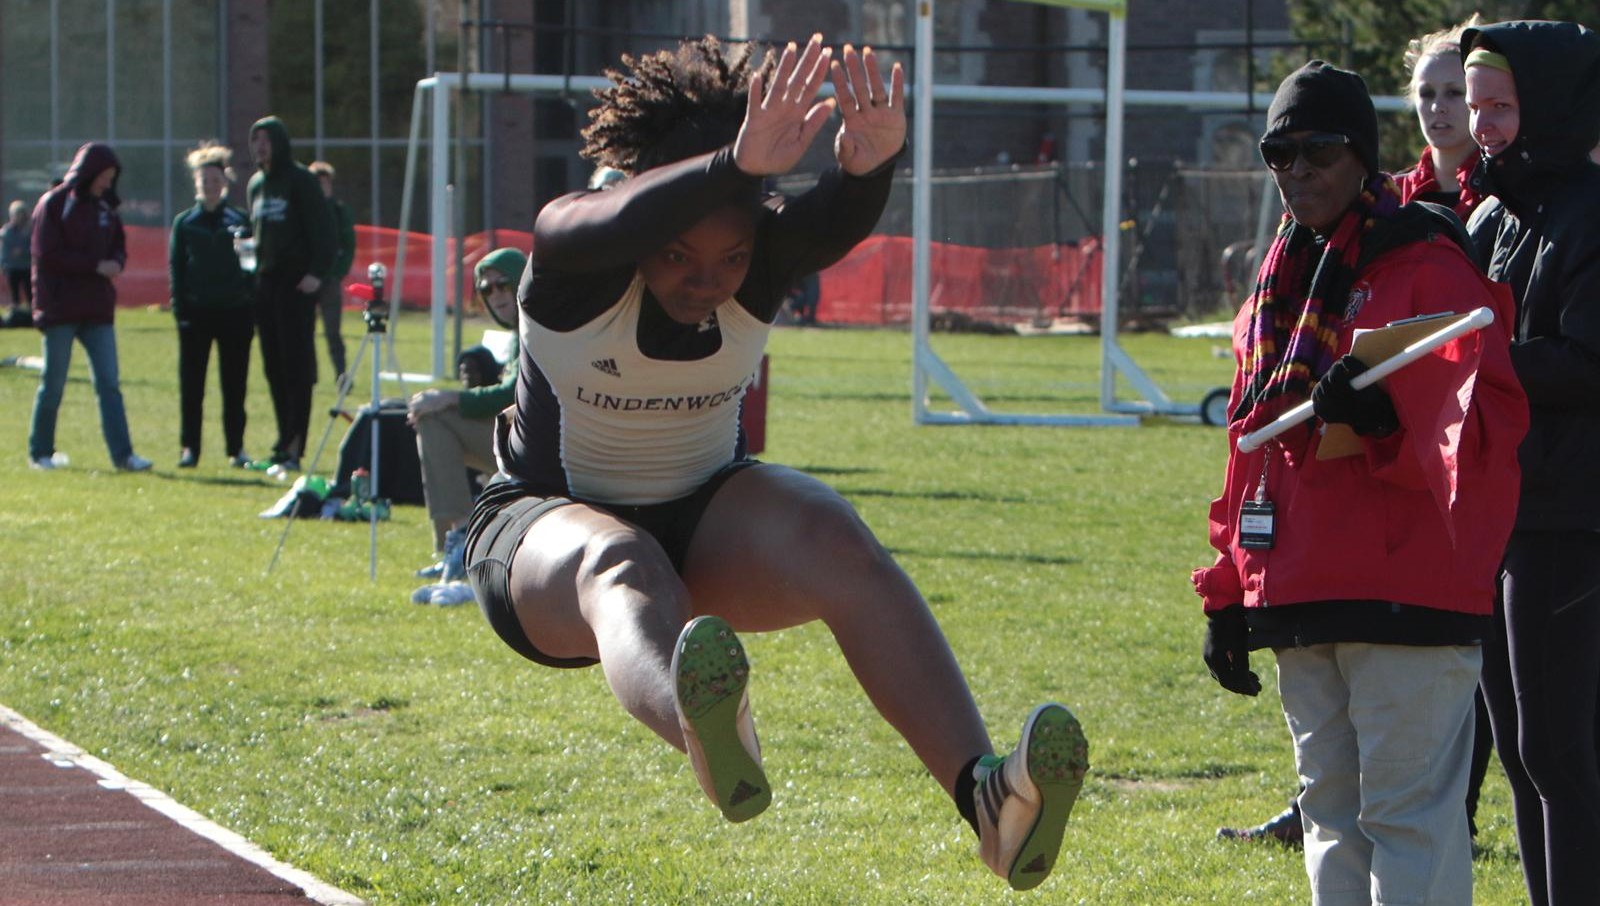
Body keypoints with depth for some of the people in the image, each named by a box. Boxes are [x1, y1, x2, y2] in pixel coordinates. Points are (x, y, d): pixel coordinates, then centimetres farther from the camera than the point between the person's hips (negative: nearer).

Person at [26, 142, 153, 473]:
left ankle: (122, 454, -6)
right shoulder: (53, 204, -6)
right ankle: (40, 452, 14)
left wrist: (115, 263, -7)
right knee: (53, 384, 3)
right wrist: (96, 266, -15)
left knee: (109, 383, -2)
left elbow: (118, 246, 18)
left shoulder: (105, 208, 12)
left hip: (97, 309, 5)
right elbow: (47, 255, -12)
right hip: (60, 308, -5)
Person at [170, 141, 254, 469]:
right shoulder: (184, 222, 8)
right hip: (196, 312, 0)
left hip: (235, 311, 0)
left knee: (234, 383, 3)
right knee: (191, 383, 0)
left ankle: (236, 448, 9)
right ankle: (189, 448, 5)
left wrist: (253, 311, -4)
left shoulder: (239, 220, 7)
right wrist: (180, 309, -6)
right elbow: (175, 268, 5)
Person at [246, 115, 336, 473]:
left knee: (297, 365, -9)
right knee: (274, 367, 7)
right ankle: (286, 442, 12)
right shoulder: (256, 184, 16)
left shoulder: (300, 180, -6)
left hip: (296, 283, -8)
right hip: (265, 282, 8)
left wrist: (317, 272, -19)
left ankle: (293, 447, -13)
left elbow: (323, 229, -10)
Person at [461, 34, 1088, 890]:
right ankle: (707, 736, -78)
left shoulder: (765, 255, -14)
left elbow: (834, 224, -37)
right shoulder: (574, 252, -22)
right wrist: (738, 166, -65)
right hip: (544, 527, -4)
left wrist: (868, 167, -61)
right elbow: (618, 225, -47)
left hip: (703, 522, 4)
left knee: (835, 537, -28)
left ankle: (981, 792, -46)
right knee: (621, 572, -40)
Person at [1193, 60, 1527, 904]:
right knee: (1331, 808, 12)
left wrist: (1384, 418, -32)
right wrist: (1229, 593, 18)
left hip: (1404, 595, -8)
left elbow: (1484, 421, -15)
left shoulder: (1426, 267, -6)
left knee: (1407, 816, -9)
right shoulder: (1281, 279, 18)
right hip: (1297, 605, 8)